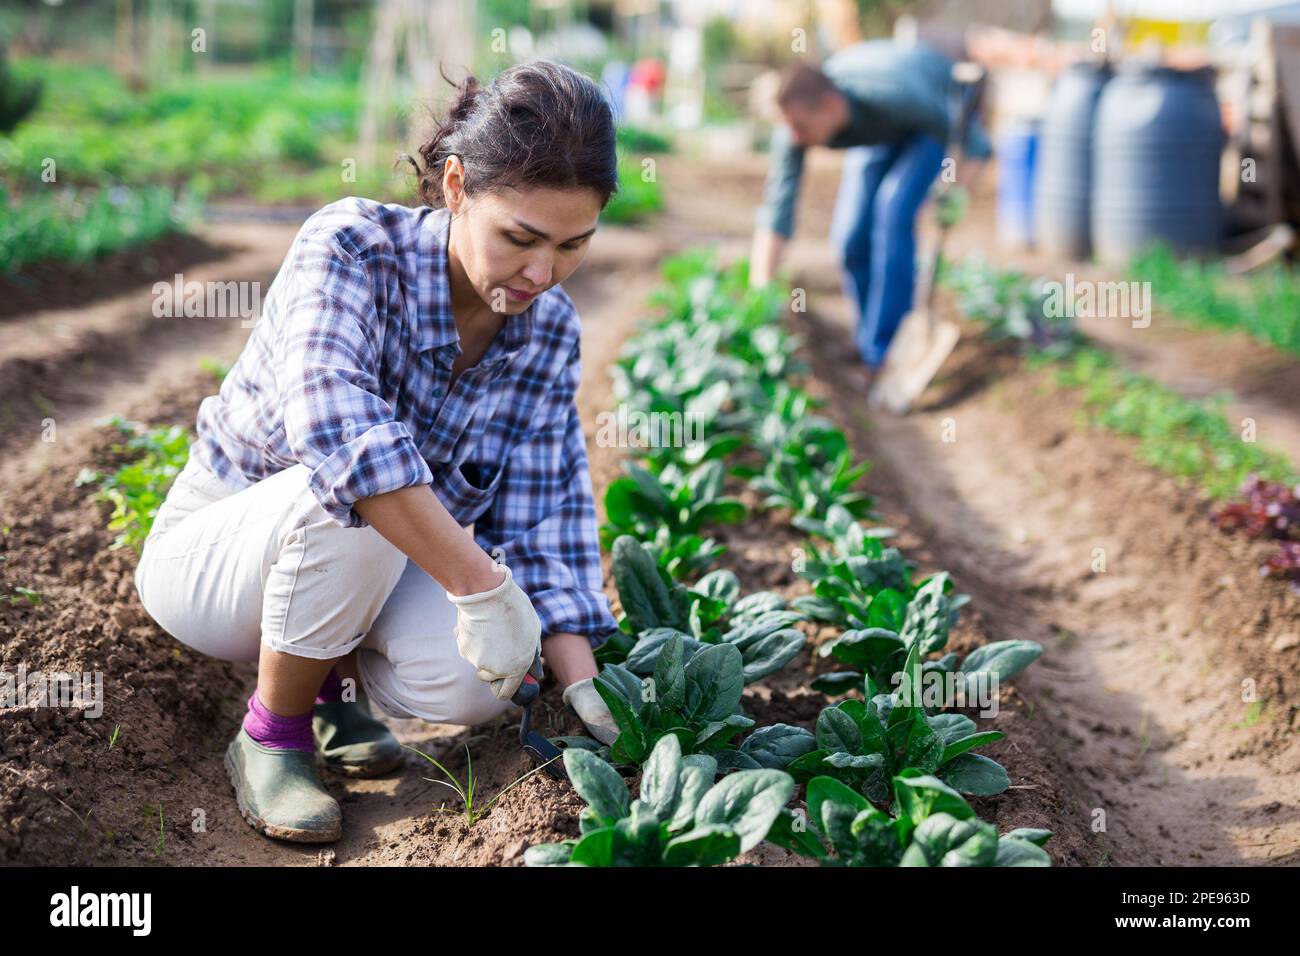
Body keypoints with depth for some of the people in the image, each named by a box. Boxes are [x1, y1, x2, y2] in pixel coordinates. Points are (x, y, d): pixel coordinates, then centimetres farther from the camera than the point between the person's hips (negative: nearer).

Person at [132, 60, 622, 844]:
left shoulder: (550, 330, -10)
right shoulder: (351, 247, -27)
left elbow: (543, 519, -11)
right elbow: (333, 425, -45)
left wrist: (584, 691, -23)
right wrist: (482, 588, -46)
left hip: (364, 567, 5)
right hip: (218, 547, -4)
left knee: (475, 684, -25)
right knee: (353, 495, -37)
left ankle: (328, 677, 9)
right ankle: (271, 737, -13)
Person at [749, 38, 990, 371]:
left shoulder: (892, 94, -44)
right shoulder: (796, 125, -32)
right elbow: (776, 210, -31)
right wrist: (759, 293, -37)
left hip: (939, 106, -4)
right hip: (880, 130, 5)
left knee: (893, 207, -24)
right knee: (851, 235, -7)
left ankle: (882, 347, -17)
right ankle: (866, 341, 14)